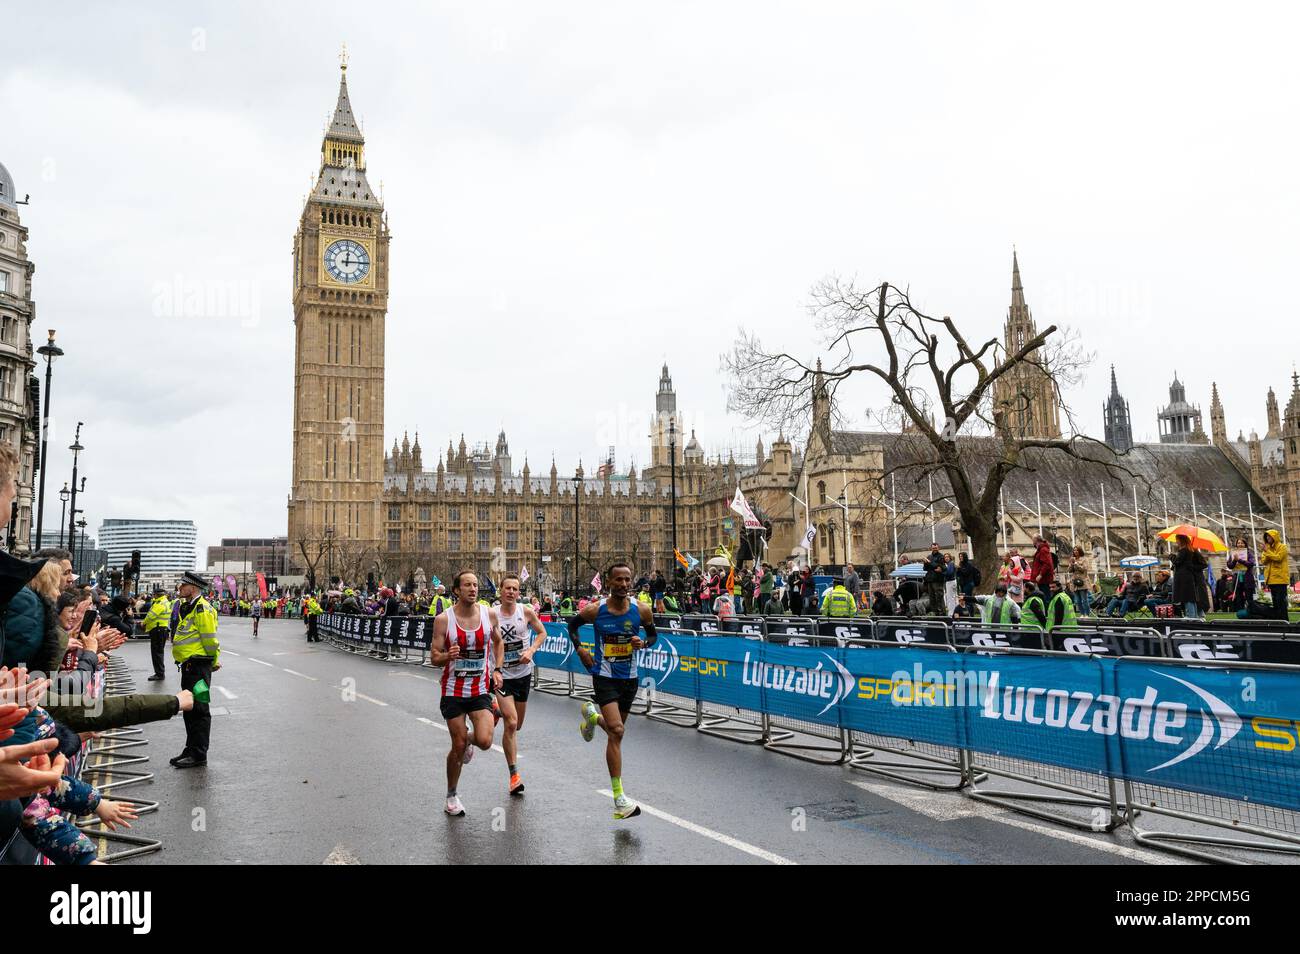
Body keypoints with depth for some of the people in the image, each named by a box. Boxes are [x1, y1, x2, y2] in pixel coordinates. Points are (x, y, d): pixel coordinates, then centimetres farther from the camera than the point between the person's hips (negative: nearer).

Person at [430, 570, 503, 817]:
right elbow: (434, 657, -5)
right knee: (458, 746, 3)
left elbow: (498, 642, 14)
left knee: (485, 741, -14)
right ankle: (452, 796, 27)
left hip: (480, 688, 2)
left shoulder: (489, 613, -4)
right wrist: (448, 655, -27)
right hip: (453, 690, -1)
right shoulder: (443, 620, -11)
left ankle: (468, 740, 24)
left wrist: (497, 670, 3)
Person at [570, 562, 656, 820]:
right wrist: (580, 649, -7)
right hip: (604, 678, -4)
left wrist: (644, 642, -13)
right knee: (616, 731, -17)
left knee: (616, 729, 20)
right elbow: (572, 626, 7)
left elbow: (653, 635, 9)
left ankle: (592, 715, 56)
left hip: (629, 678, 4)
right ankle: (619, 798, -13)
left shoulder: (641, 611, -8)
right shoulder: (594, 611, -12)